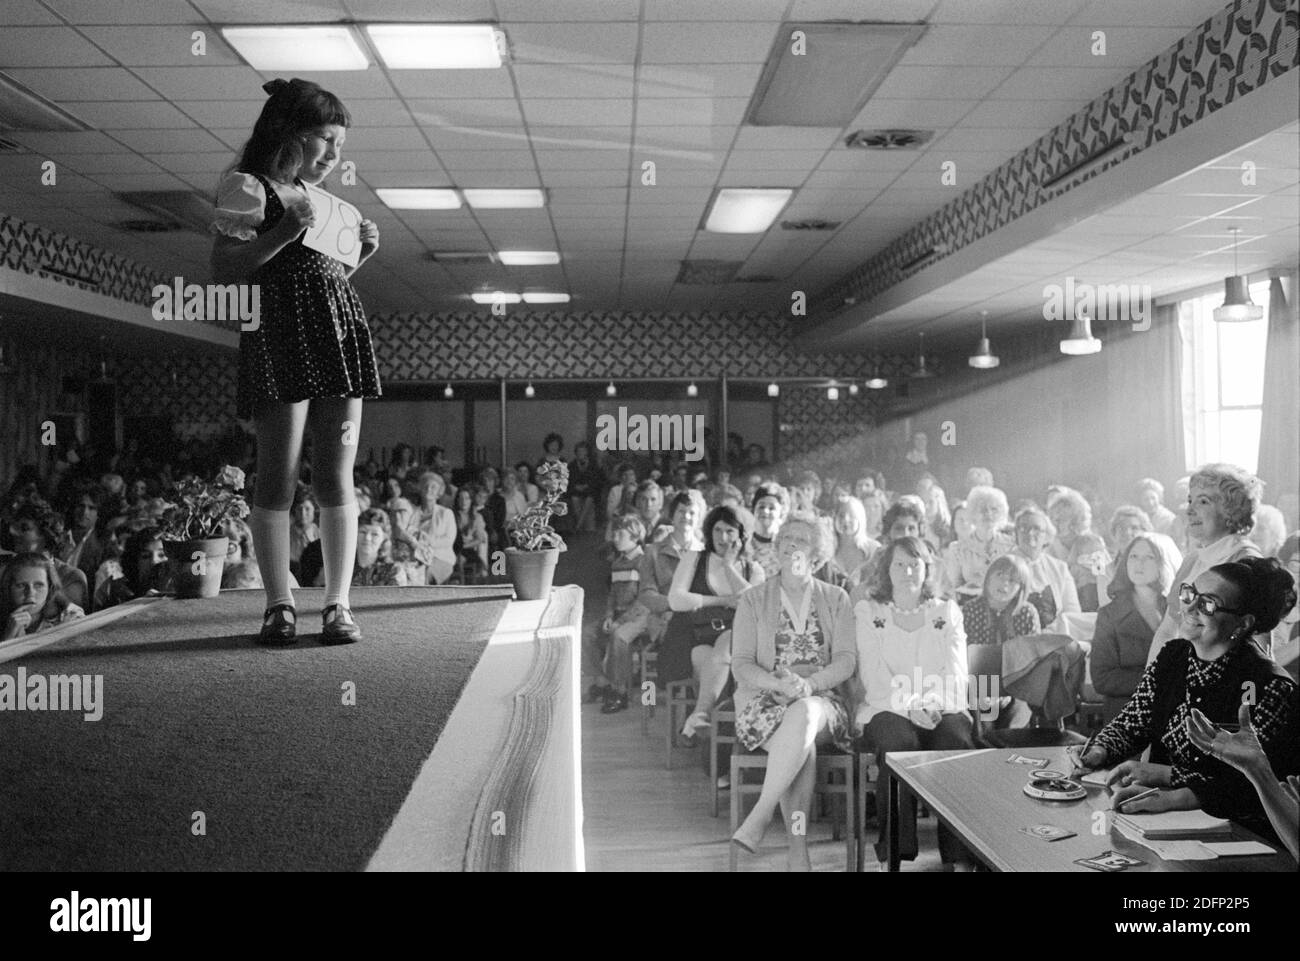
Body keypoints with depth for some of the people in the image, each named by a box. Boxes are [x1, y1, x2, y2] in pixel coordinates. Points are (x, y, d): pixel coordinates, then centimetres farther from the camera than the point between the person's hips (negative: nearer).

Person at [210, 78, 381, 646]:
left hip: (340, 333, 6)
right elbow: (223, 269, -8)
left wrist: (361, 251, 13)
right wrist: (282, 233, -16)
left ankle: (338, 604, 3)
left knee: (337, 480, 1)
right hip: (280, 341, -6)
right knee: (277, 480, -5)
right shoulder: (248, 187, 2)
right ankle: (279, 605, 4)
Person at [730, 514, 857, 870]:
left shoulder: (836, 599, 13)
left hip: (822, 700, 1)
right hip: (765, 699, 0)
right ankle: (798, 850, -33)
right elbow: (741, 664, 2)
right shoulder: (752, 600, 10)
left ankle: (759, 817, -35)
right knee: (803, 747, -34)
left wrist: (807, 684, -19)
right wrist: (779, 683, -19)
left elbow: (846, 660, 1)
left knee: (803, 714, -37)